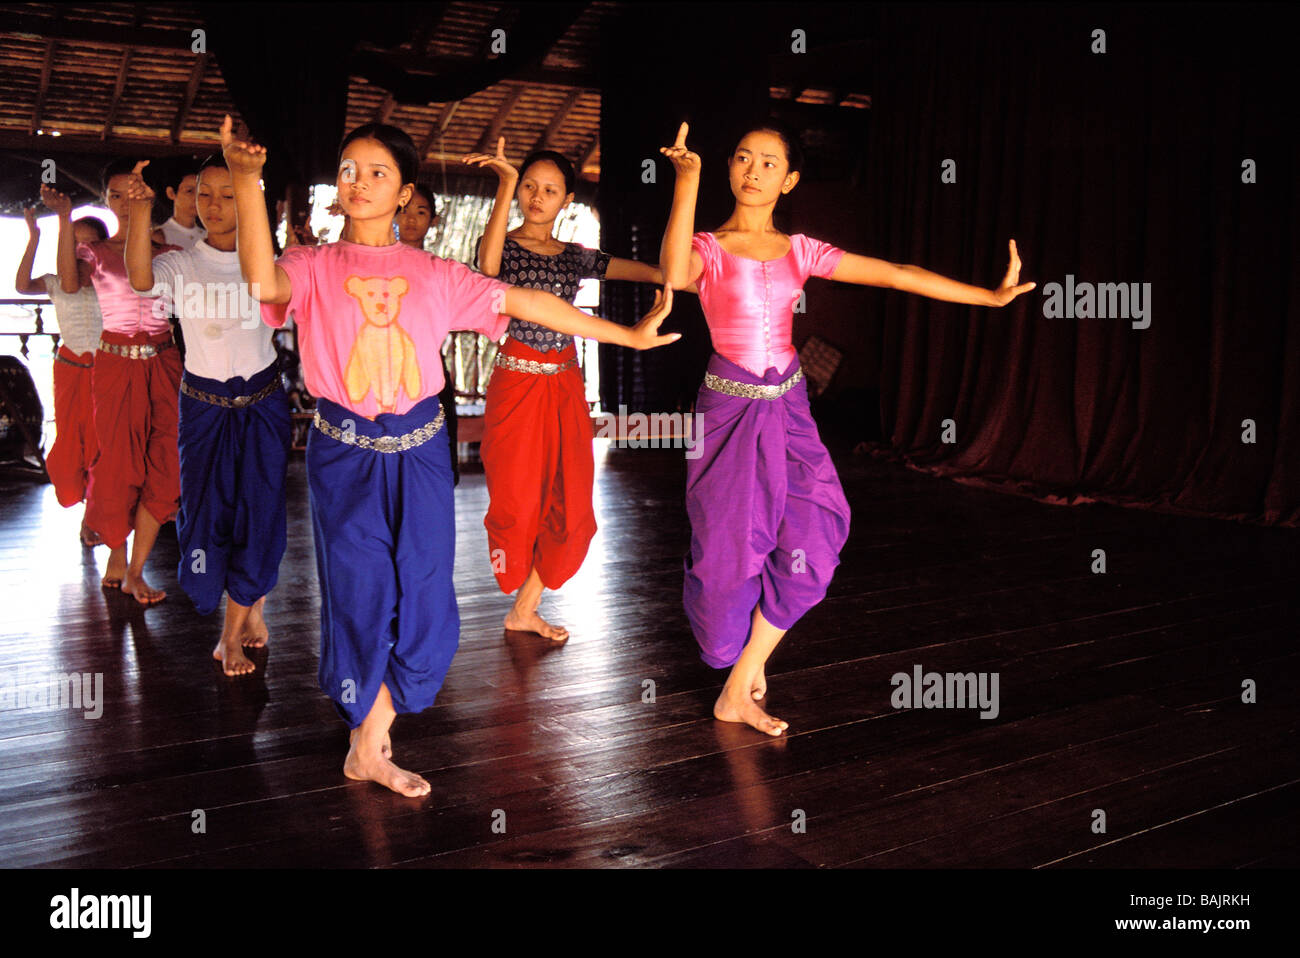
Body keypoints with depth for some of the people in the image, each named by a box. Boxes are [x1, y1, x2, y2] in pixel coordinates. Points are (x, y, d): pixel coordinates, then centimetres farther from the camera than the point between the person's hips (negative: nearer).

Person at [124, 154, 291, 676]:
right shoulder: (181, 265, -4)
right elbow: (141, 278, -25)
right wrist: (141, 208, -38)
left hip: (262, 401, 0)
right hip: (204, 403, 0)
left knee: (259, 510, 0)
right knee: (207, 510, 3)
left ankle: (232, 632, 15)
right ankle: (253, 611, 27)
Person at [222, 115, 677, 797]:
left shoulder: (434, 275, 5)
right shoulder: (314, 267, -1)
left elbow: (524, 302, 4)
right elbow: (265, 282, -23)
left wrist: (629, 335, 4)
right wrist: (245, 181, -35)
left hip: (419, 454, 2)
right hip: (344, 456, -2)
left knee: (422, 600, 4)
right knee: (361, 598, 5)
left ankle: (367, 744, 25)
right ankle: (372, 748, 26)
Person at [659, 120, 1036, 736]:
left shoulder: (800, 251, 7)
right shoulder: (710, 249, -4)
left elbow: (897, 275, 5)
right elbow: (675, 275, -30)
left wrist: (991, 296, 3)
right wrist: (687, 181, -29)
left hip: (787, 410, 4)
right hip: (730, 410, -4)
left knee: (808, 542, -4)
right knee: (733, 547, 3)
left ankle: (738, 692, 10)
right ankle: (747, 660, 34)